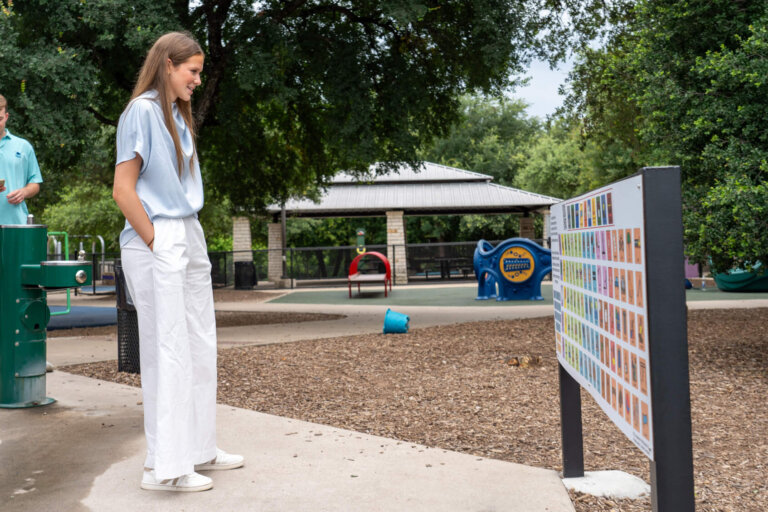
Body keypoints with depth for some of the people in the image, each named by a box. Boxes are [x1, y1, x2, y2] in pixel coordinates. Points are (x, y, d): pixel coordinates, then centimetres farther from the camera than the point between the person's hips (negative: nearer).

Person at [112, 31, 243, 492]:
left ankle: (198, 449, 24)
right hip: (158, 243, -9)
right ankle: (165, 466, 6)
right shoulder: (142, 111, -9)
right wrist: (157, 243, -14)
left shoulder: (179, 116, 17)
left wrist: (189, 242, 12)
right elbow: (123, 189, -14)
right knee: (167, 351, -4)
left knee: (201, 347, 12)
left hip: (190, 241, 9)